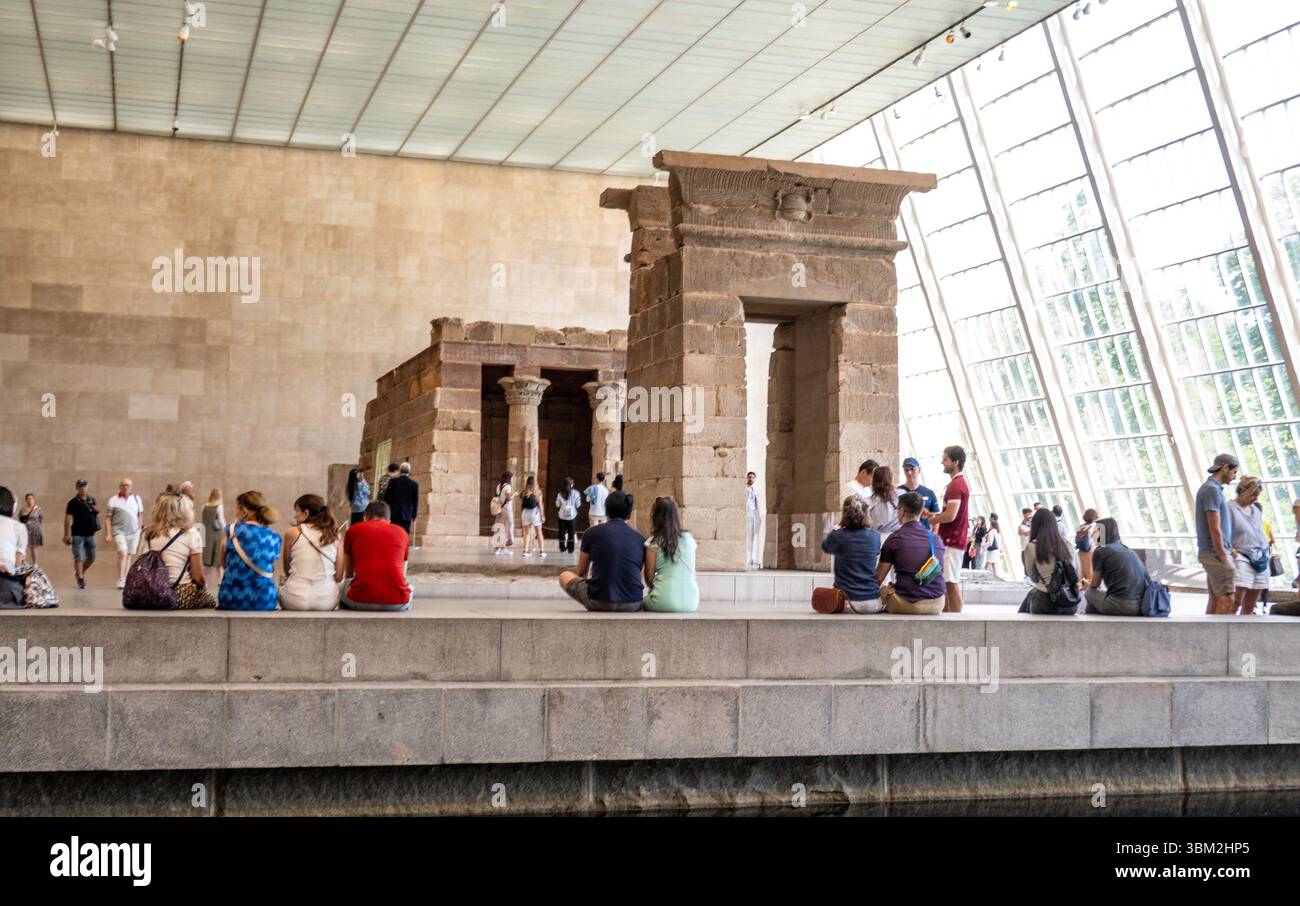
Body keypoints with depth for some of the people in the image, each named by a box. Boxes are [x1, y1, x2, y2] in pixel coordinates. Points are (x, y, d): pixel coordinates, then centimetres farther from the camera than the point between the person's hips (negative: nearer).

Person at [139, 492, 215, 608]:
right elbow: (198, 577, -6)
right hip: (179, 595, -5)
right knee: (211, 600, 21)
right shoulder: (191, 534, -4)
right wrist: (204, 585, 13)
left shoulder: (147, 533, 10)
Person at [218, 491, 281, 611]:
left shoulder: (230, 531, -1)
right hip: (266, 602, 1)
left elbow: (223, 564, 13)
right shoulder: (274, 538, 3)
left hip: (232, 601, -1)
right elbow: (271, 571, 9)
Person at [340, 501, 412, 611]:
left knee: (343, 586, 31)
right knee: (409, 588, 34)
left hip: (361, 601, -1)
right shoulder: (401, 533, 18)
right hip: (397, 602, 1)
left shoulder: (353, 530, 15)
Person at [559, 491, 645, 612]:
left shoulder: (592, 533, 1)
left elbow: (581, 572, 14)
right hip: (632, 605, 4)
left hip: (599, 602, -4)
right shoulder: (641, 538, 5)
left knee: (564, 576, 22)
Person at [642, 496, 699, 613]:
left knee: (643, 602, 27)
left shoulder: (653, 542, -4)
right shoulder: (689, 538, 7)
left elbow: (649, 579, -3)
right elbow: (691, 572, 13)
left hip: (664, 603, -4)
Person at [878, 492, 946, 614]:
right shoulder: (936, 539, 7)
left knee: (883, 589, 21)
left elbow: (879, 579, 1)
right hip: (937, 604, 4)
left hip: (907, 605, -4)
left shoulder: (894, 539, -5)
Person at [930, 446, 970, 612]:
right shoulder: (959, 483, 18)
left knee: (952, 583, -9)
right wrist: (935, 515, 10)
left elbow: (950, 515, -23)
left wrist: (932, 520, -7)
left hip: (952, 542, -10)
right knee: (945, 583, 13)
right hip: (950, 540, 10)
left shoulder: (956, 485, -15)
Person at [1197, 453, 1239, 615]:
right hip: (1215, 553, -10)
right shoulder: (1212, 490, -15)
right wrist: (1223, 557, -16)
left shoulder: (1211, 488, 17)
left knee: (1215, 598, 10)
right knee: (1228, 599, -11)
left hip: (1211, 553, 10)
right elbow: (1215, 529, -19)